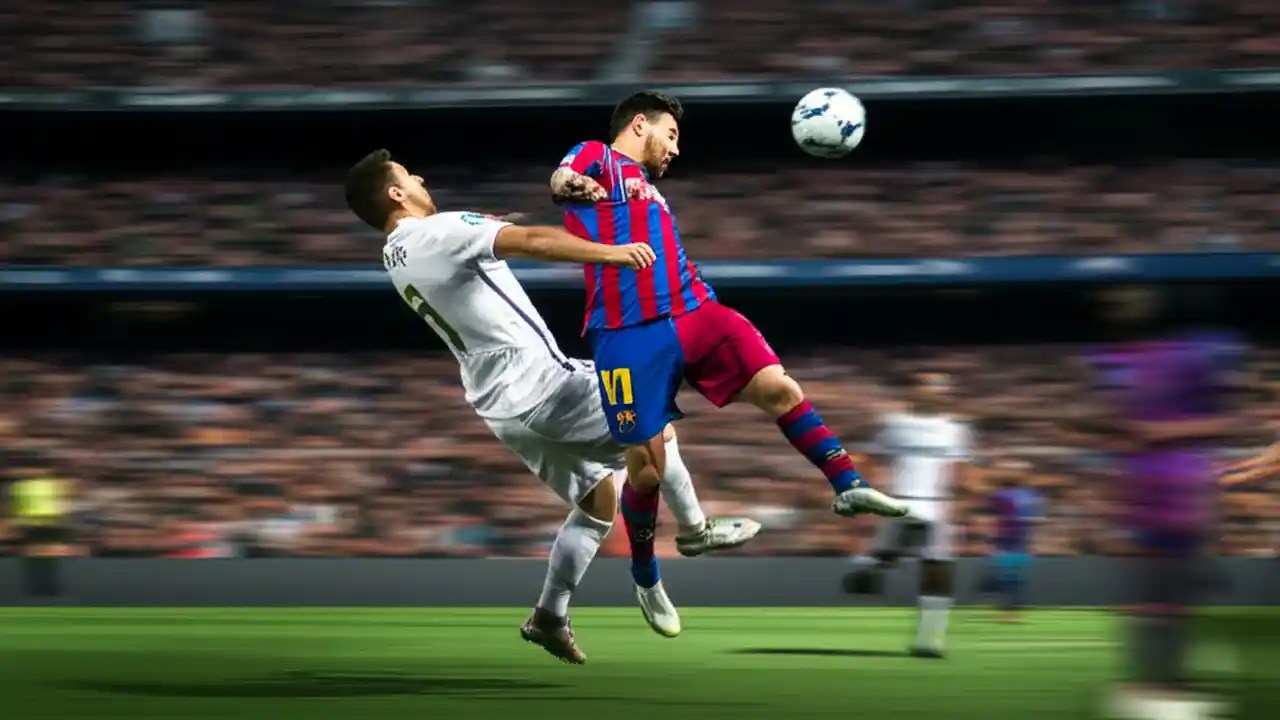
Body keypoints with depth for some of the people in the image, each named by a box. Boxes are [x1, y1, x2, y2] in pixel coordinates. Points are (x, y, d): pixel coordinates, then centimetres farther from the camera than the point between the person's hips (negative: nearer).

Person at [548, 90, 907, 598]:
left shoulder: (649, 190, 31)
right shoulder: (597, 158, 8)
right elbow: (560, 181, -15)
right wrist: (574, 185, -38)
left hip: (695, 314, 7)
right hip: (631, 334, -7)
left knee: (778, 387, -12)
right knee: (647, 467, -3)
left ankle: (849, 487, -8)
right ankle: (645, 579, 16)